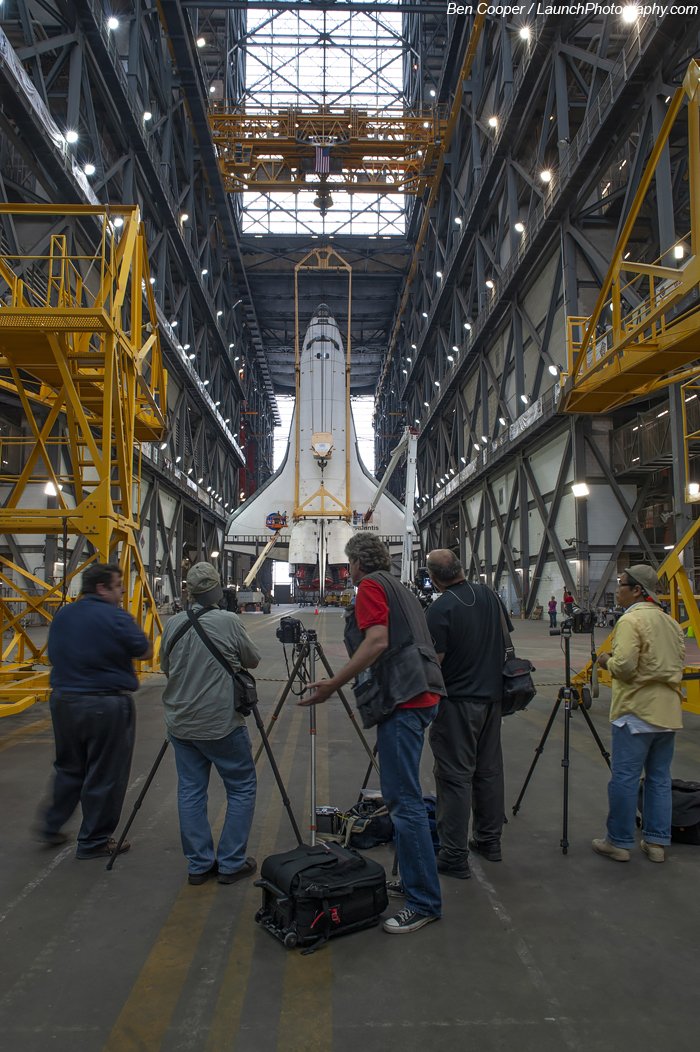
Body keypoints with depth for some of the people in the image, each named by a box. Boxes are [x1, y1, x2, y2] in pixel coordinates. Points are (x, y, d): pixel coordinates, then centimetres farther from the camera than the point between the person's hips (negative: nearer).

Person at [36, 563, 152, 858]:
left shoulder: (61, 616, 6)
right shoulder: (116, 618, -16)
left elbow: (55, 655, 16)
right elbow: (145, 652, -6)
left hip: (63, 700, 7)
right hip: (107, 705, -7)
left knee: (69, 768, 24)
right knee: (104, 775, 7)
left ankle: (51, 825, 30)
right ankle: (94, 842, 17)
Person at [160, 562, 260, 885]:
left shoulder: (172, 625, 0)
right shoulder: (229, 622, -13)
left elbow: (166, 667, 13)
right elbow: (253, 660, 0)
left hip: (181, 725, 5)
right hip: (221, 724, -5)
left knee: (190, 792, 12)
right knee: (242, 788, 9)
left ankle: (199, 865, 19)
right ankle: (231, 864, 13)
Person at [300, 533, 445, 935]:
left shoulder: (371, 586, -5)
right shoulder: (401, 588, 22)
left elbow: (377, 641, -18)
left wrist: (333, 684, -19)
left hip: (402, 701, -10)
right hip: (419, 696, 10)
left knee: (404, 800, -7)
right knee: (402, 796, 17)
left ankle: (424, 901, -1)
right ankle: (413, 878, 26)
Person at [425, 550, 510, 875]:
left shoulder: (439, 609, -19)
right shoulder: (489, 595, 3)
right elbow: (505, 637, 13)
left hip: (457, 702, -7)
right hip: (491, 695, 7)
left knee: (455, 776, -1)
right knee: (489, 769, 16)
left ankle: (454, 856, 4)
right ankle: (489, 840, 28)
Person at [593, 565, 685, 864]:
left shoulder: (631, 620, -15)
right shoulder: (671, 622, 12)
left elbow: (624, 666, -22)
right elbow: (678, 663, 17)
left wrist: (606, 661, -4)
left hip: (636, 712, -8)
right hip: (668, 712, 8)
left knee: (624, 779, 1)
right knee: (660, 779, 14)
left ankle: (618, 842, 9)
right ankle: (656, 842, 21)